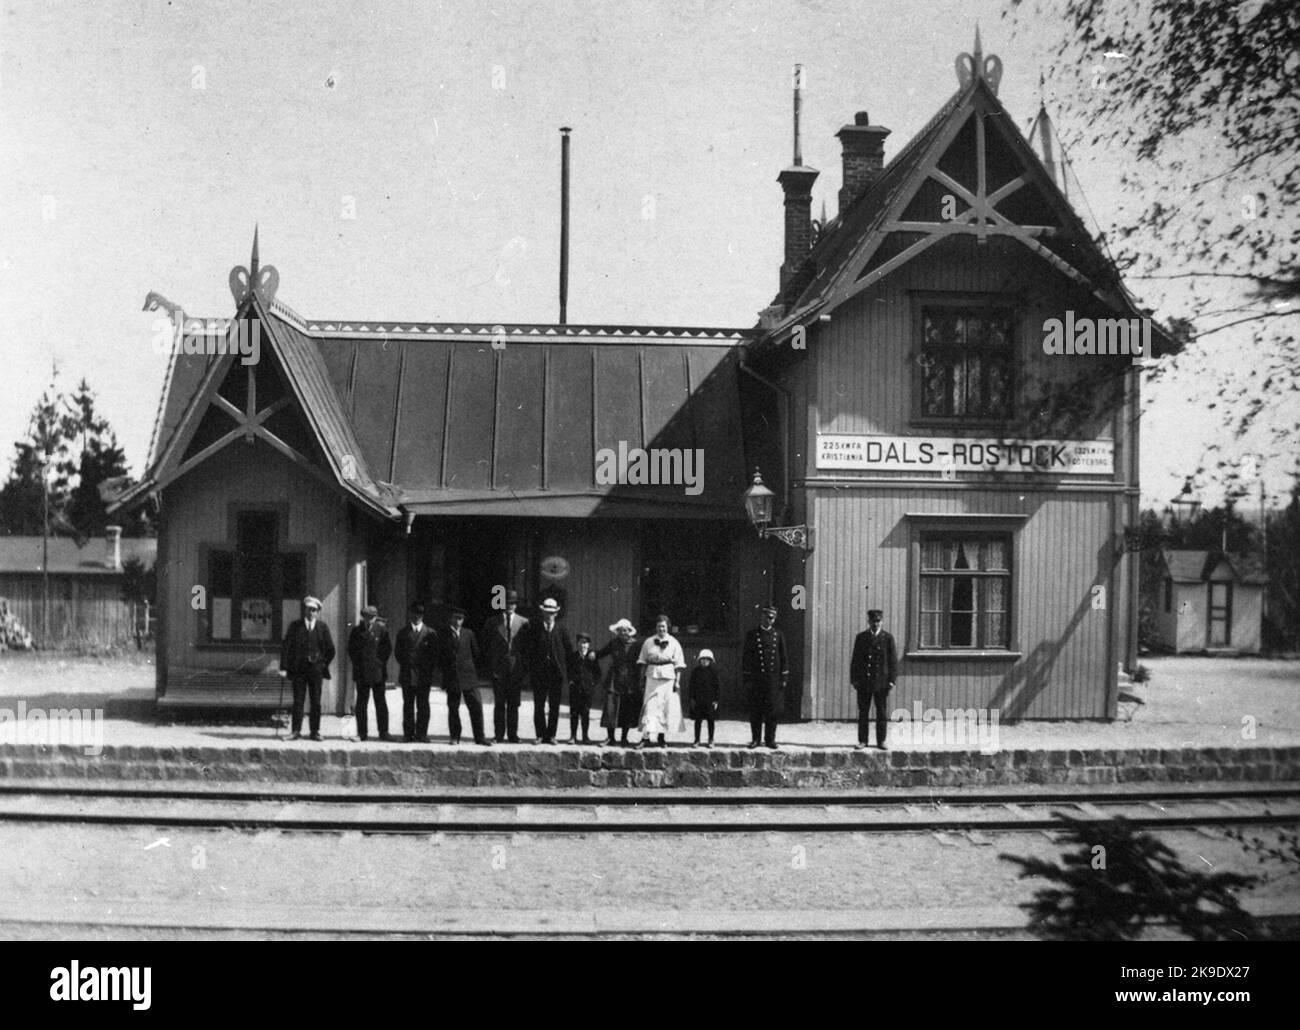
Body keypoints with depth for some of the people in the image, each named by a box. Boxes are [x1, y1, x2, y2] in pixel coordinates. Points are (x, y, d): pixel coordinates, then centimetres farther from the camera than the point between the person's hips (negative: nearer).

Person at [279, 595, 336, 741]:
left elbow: (330, 649, 11)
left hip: (316, 668, 1)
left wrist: (323, 664, 5)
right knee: (297, 701, -1)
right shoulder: (295, 626, 3)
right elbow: (285, 647, 0)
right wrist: (284, 667, -8)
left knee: (316, 702, 3)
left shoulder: (323, 627, 6)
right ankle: (295, 731, 4)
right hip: (298, 669, -1)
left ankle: (315, 732, 9)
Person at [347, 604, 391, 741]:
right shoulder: (357, 630, 4)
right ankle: (361, 733, 6)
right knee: (361, 703, 2)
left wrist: (381, 663, -3)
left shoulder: (382, 629, 3)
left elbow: (388, 648, 4)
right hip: (361, 673, 1)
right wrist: (357, 664, -1)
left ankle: (383, 732, 5)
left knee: (380, 703, 2)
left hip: (378, 672, -1)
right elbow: (351, 649, 6)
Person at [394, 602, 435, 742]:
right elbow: (397, 652, 10)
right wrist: (405, 664, 0)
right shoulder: (403, 632, 11)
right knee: (408, 705, 3)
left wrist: (427, 669, -4)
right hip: (407, 675, 1)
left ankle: (421, 734, 1)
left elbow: (434, 654, 5)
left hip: (423, 675, -1)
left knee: (422, 706, -2)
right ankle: (409, 734, 5)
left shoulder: (430, 633, 7)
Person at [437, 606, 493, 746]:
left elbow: (476, 654, 13)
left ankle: (480, 737, 1)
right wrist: (445, 670, 2)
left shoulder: (468, 634, 7)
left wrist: (474, 671, 8)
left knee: (476, 706, -4)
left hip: (468, 676, 1)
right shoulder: (442, 634, 4)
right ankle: (455, 737, 13)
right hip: (451, 677, -1)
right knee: (453, 708, 3)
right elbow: (440, 655, 8)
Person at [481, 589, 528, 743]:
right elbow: (484, 646, 10)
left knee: (514, 704, 2)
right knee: (499, 704, 0)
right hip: (498, 670, 0)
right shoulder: (492, 623, 7)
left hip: (516, 670, 0)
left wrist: (525, 668, 1)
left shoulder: (523, 623, 6)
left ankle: (512, 735, 7)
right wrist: (489, 665, 1)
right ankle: (499, 736, 3)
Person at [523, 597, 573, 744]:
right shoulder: (534, 628, 5)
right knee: (539, 706, 0)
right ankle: (540, 735, 5)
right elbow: (528, 649, 4)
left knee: (555, 707, 2)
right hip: (538, 675, -1)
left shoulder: (561, 630, 7)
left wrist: (568, 673, 2)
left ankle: (551, 735, 9)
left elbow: (569, 650, 7)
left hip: (557, 674, 1)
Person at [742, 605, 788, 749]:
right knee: (755, 710, 1)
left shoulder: (779, 635, 9)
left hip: (774, 678, 1)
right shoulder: (752, 634, 4)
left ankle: (770, 739, 8)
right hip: (756, 678, -1)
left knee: (773, 710, 0)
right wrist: (746, 678, -3)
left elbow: (784, 657, 10)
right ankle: (755, 739, 9)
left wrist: (784, 677, 3)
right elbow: (746, 656, 3)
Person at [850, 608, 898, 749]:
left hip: (881, 682, -1)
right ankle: (862, 741, 10)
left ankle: (881, 741, 10)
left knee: (881, 713, 3)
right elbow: (855, 660, 8)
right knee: (863, 712, 4)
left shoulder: (887, 638, 3)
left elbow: (893, 660, 2)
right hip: (864, 681, 1)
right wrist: (854, 679, 1)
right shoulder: (860, 637, 7)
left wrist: (892, 680, -4)